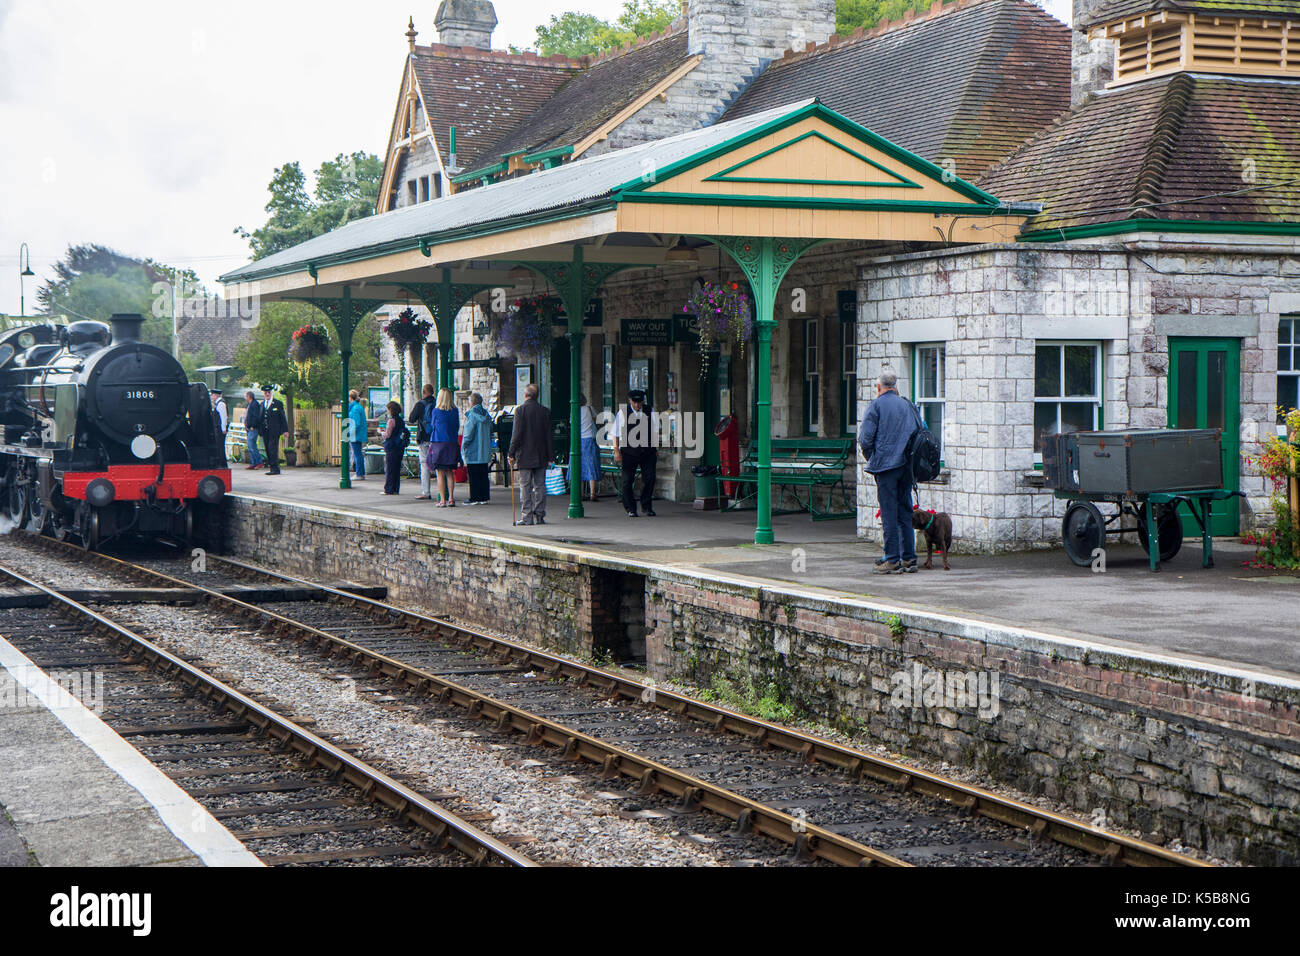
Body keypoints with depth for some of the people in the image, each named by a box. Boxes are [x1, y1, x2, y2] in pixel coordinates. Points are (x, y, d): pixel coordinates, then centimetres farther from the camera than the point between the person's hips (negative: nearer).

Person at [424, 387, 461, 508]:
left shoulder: (435, 411, -7)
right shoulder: (455, 411, 2)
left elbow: (430, 428, 3)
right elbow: (457, 427, 10)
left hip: (438, 443, -3)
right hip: (452, 443, 3)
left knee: (441, 473, 0)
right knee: (450, 472, 11)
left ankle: (443, 500, -2)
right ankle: (451, 498, 5)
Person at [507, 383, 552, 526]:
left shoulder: (520, 410, -8)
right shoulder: (545, 411, 5)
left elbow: (517, 434, -11)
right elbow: (549, 435, 6)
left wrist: (511, 454, -4)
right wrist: (550, 456, 11)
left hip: (525, 455, -4)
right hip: (541, 457, 4)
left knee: (525, 486, -1)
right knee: (540, 486, 8)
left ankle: (526, 516, -4)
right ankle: (539, 516, 8)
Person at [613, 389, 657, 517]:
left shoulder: (650, 412, 6)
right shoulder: (622, 413, -1)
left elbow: (655, 431, 14)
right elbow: (616, 433, 1)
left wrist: (656, 449, 10)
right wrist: (617, 451, -4)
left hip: (647, 450, 2)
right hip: (628, 451, -2)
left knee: (649, 478, -3)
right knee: (628, 480, 0)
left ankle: (647, 506, 12)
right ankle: (631, 509, 10)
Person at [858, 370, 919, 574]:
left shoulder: (877, 405, -3)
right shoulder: (908, 405, 12)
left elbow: (865, 437, -9)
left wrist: (870, 457, 7)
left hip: (886, 465, -5)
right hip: (907, 465, 5)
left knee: (889, 513, -4)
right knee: (905, 513, 10)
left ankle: (893, 561, -4)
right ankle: (909, 559, 11)